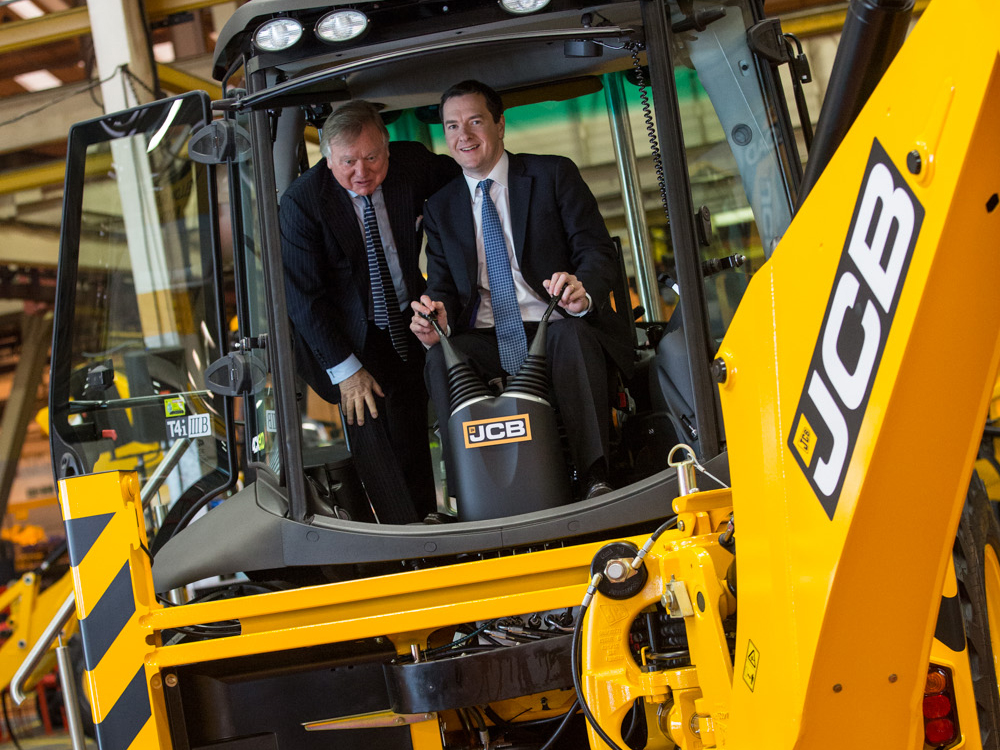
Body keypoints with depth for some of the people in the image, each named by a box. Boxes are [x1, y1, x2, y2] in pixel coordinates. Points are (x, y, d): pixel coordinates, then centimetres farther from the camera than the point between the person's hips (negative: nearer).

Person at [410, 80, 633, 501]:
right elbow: (442, 286, 12)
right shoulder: (441, 208, 17)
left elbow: (597, 249, -2)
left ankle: (595, 481, -39)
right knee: (440, 358, -29)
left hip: (555, 328, -2)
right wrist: (439, 316, -15)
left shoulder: (554, 175, 7)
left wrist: (583, 293, -26)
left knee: (572, 333, -37)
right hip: (487, 340, 2)